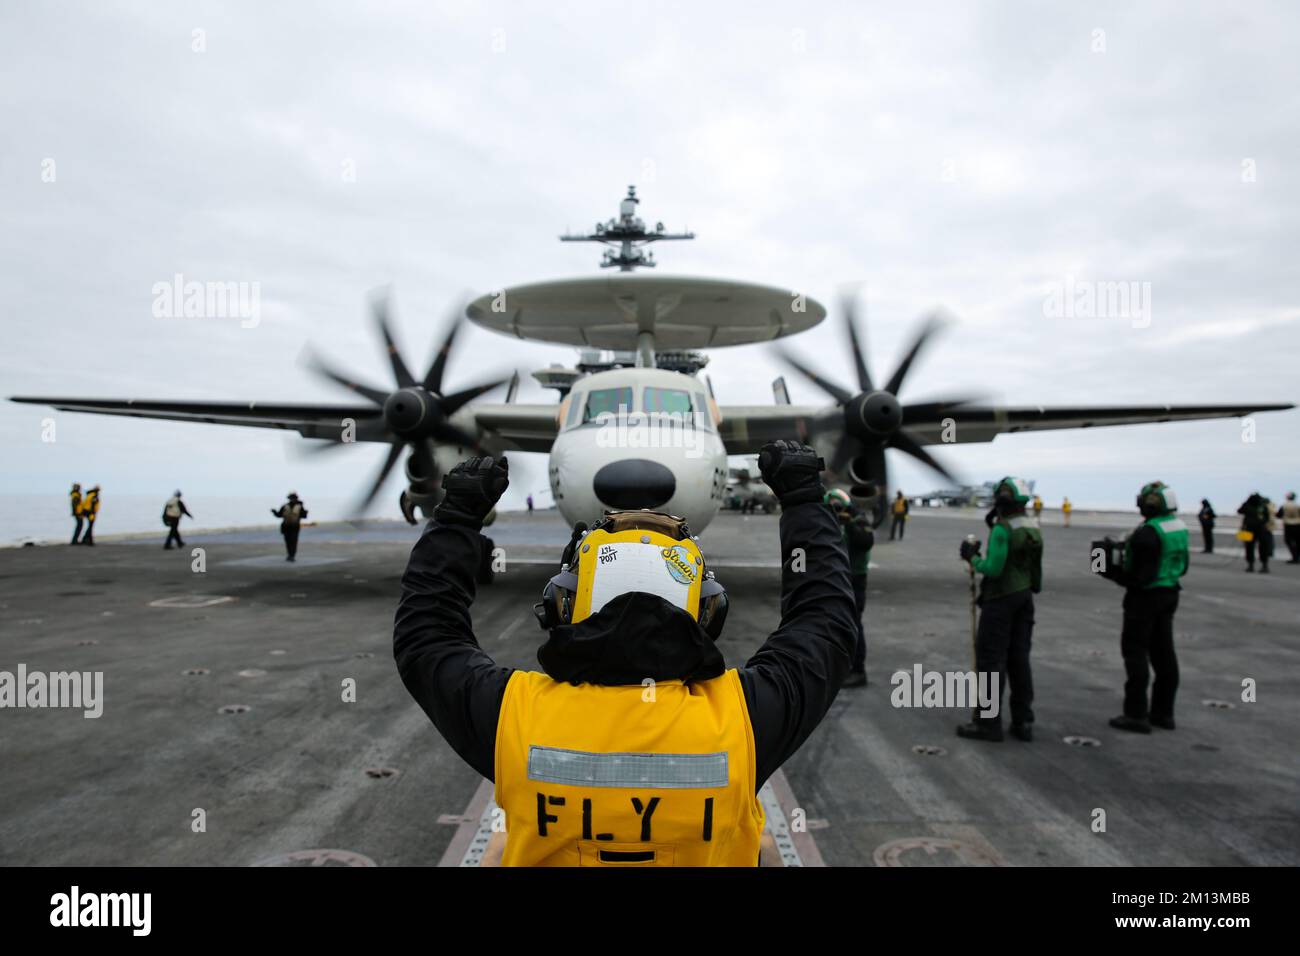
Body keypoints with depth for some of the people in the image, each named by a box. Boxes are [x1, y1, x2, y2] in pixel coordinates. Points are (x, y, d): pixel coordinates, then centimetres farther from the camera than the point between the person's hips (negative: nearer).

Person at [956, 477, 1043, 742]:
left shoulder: (1002, 529, -19)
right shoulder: (1033, 527, 6)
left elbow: (993, 568, -23)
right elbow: (1034, 566, 13)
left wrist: (972, 557, -7)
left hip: (1001, 599, -8)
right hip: (1024, 596, 8)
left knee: (991, 660, -1)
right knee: (1019, 658, 12)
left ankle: (988, 722, 2)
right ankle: (1023, 722, 16)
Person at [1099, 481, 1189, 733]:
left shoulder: (1148, 533, -23)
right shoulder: (1180, 527, 5)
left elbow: (1138, 576, -24)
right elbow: (1182, 565, 16)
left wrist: (1110, 570, -11)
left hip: (1145, 596, -9)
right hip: (1169, 593, 9)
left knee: (1136, 651, -1)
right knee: (1163, 651, 15)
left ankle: (1136, 714, 2)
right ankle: (1163, 712, 23)